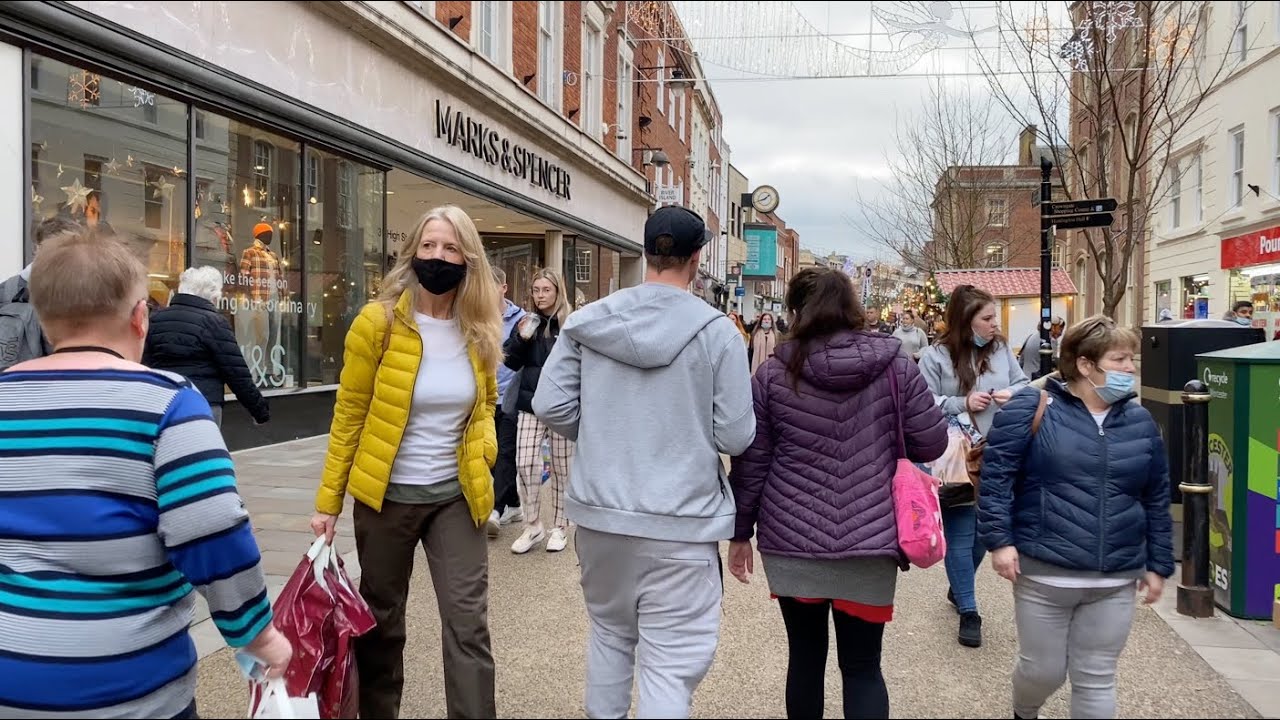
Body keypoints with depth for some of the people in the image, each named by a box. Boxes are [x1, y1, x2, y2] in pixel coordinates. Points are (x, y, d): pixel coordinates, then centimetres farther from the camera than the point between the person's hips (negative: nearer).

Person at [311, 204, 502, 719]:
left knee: (468, 623, -1)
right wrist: (328, 500, -6)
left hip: (456, 496, 2)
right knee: (381, 620, 14)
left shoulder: (481, 331, 0)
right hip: (386, 495, -2)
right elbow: (349, 417, -6)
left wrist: (483, 446, -6)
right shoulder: (379, 321, -10)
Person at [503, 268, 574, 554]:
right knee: (525, 464, -4)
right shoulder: (526, 322, 8)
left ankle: (560, 527, 21)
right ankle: (533, 526, 12)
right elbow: (512, 363, 7)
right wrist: (520, 338, -9)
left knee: (561, 468, 7)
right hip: (530, 405, 3)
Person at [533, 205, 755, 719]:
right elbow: (736, 436, -9)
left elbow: (551, 405, -2)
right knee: (671, 665, 3)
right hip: (680, 521, -4)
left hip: (600, 509, 4)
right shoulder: (718, 331, -10)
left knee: (608, 634, 24)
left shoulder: (589, 320, -1)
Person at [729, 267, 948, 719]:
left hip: (791, 542, 1)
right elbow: (932, 444, 2)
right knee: (863, 667, 9)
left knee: (805, 658, 17)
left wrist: (740, 532, 11)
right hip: (869, 544, 0)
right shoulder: (894, 365, -3)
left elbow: (750, 464, 0)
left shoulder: (774, 374, -4)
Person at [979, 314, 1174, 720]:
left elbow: (1156, 500, 13)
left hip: (1115, 580, 4)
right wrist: (999, 540, -14)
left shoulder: (1140, 422, 7)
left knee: (1097, 679, 10)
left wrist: (1158, 564, 13)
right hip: (1043, 573, -4)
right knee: (1043, 670, 10)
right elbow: (996, 475, -9)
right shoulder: (1033, 409, -8)